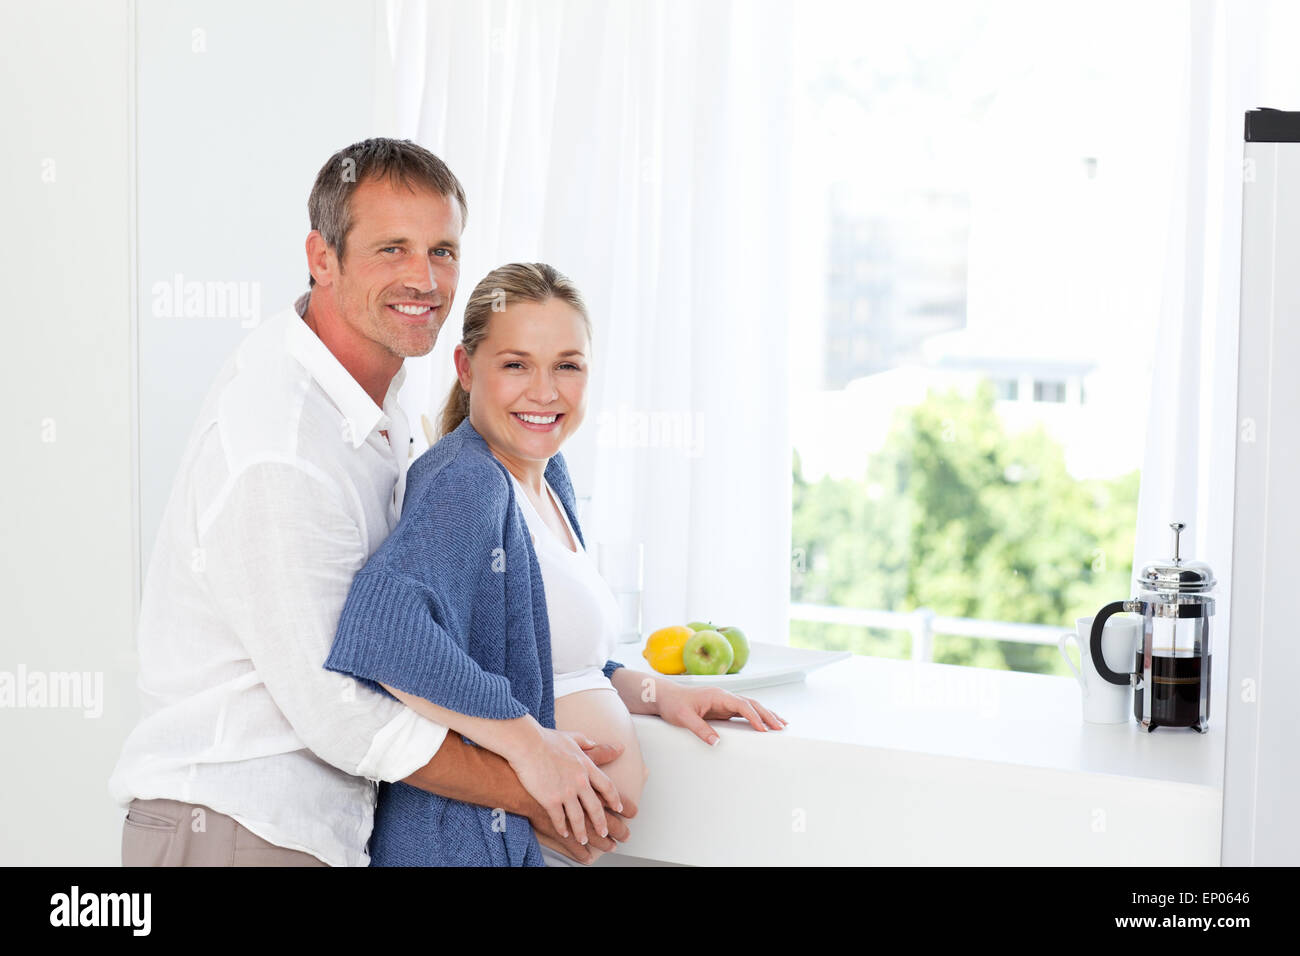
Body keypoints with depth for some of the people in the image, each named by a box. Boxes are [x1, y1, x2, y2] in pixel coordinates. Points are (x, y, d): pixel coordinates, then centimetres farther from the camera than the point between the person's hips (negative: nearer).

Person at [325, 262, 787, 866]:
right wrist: (528, 742, -30)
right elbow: (379, 625, -35)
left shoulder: (548, 477, 11)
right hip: (484, 842, -9)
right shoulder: (465, 482, -18)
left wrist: (655, 693, 7)